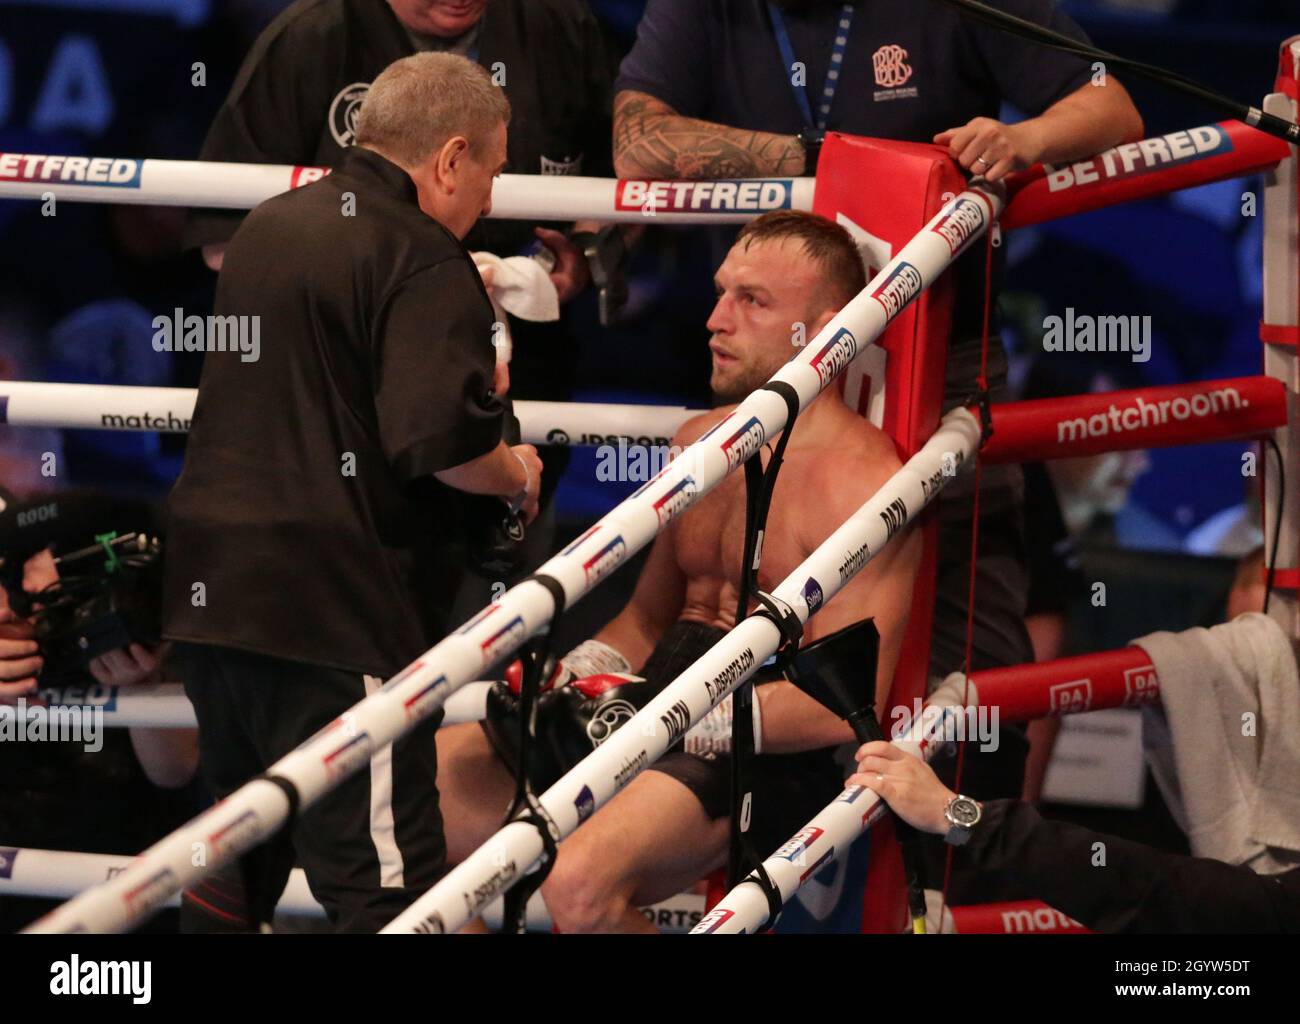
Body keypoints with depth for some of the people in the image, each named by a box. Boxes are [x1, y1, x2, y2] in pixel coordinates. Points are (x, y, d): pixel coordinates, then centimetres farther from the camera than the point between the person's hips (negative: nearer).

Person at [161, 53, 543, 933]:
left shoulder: (268, 228, 16)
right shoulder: (423, 258, -11)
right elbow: (441, 440, -23)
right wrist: (518, 476, -3)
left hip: (210, 588, 9)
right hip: (337, 611, -9)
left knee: (233, 868, 20)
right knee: (388, 890, -8)